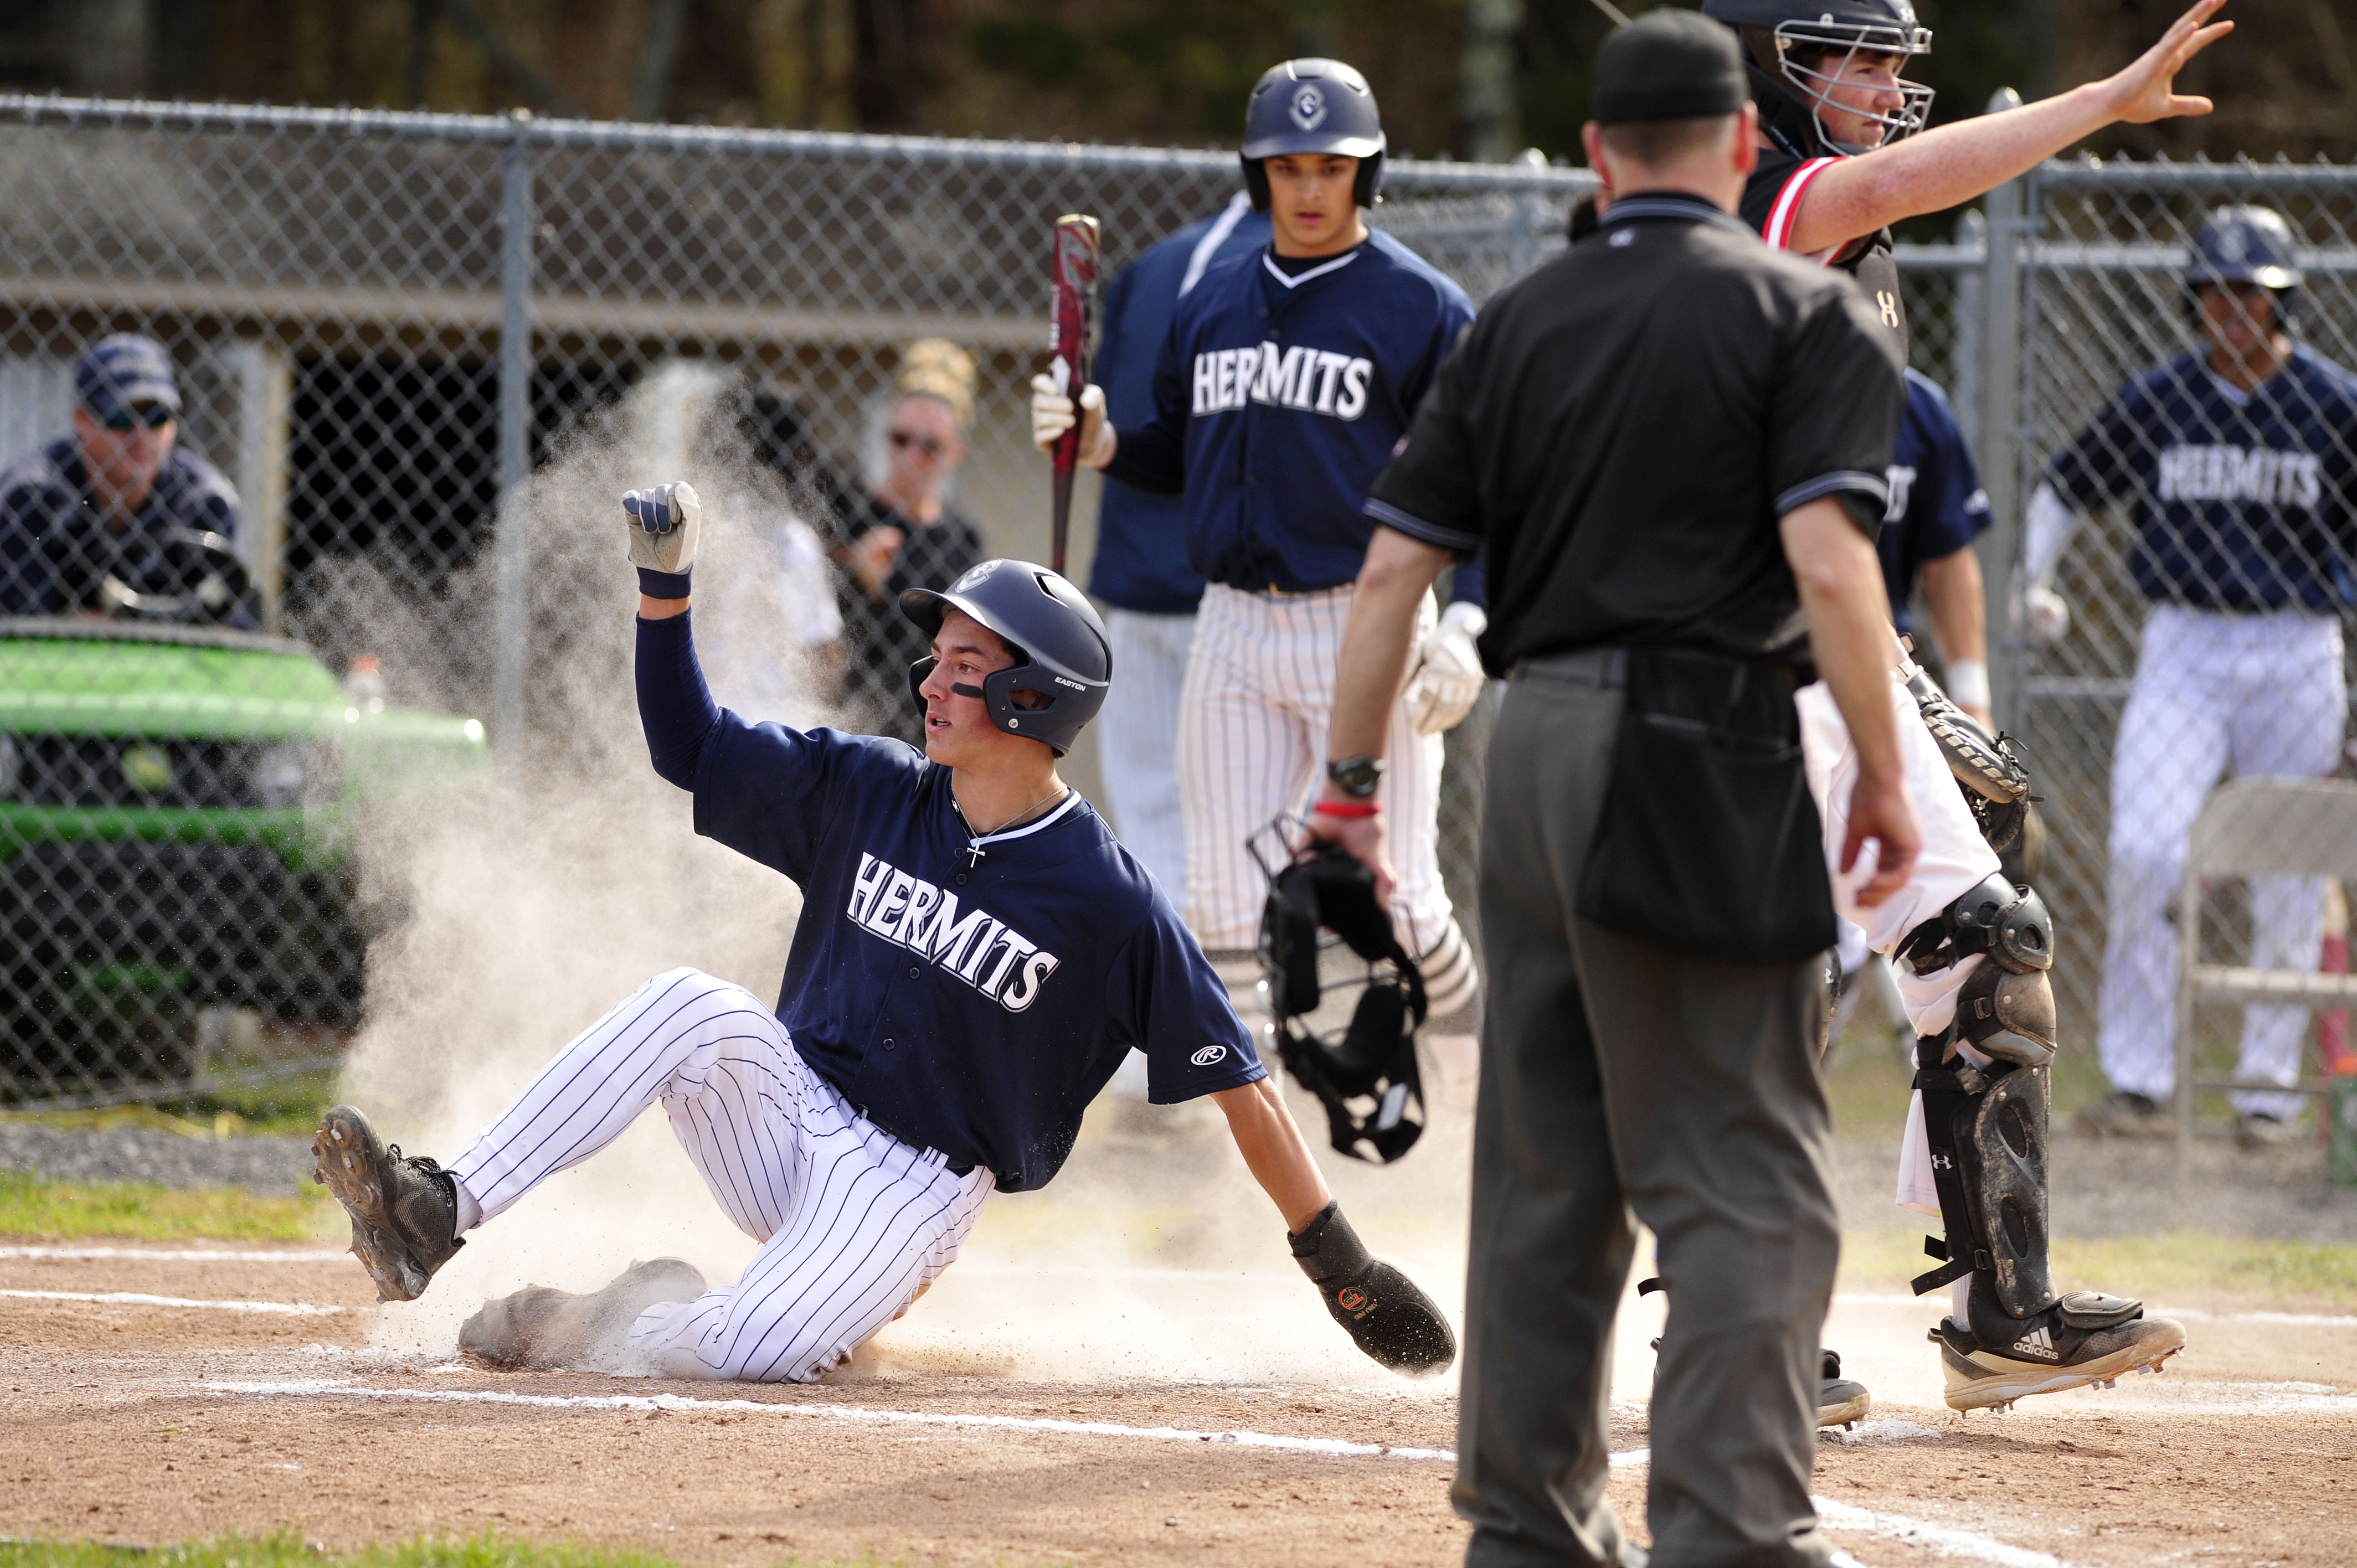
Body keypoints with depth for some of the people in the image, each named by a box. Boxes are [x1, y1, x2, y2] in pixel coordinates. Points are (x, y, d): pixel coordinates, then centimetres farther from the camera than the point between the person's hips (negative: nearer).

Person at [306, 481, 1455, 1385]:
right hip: (789, 1119, 5)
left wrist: (1338, 1262, -9)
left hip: (914, 1189, -4)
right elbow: (686, 747, 8)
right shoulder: (866, 794, 3)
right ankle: (436, 1216, -31)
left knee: (751, 1348, -33)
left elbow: (1233, 1077, -9)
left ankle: (615, 1322, -1)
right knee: (696, 1008, -27)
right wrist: (665, 584, -6)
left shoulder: (1105, 900, -12)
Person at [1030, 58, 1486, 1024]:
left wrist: (1463, 622, -20)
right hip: (1233, 623, 5)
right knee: (1225, 908, 3)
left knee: (1393, 903, -7)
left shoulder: (1424, 309, -3)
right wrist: (1101, 442, 2)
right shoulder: (1211, 308, 14)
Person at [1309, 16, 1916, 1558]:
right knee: (1745, 1179, -5)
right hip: (1705, 753, -6)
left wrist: (1349, 788, 14)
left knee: (1545, 1167, 14)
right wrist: (1885, 777, -6)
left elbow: (1394, 568, 9)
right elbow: (1828, 564, -14)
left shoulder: (1519, 322, 13)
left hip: (1534, 745, 6)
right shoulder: (1809, 314, -2)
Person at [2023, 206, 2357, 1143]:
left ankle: (2271, 1087, 13)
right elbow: (2064, 490, 16)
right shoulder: (2156, 401, 3)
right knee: (2145, 849, -13)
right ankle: (2138, 1082, -6)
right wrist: (2035, 582, 0)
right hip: (2182, 647, 1)